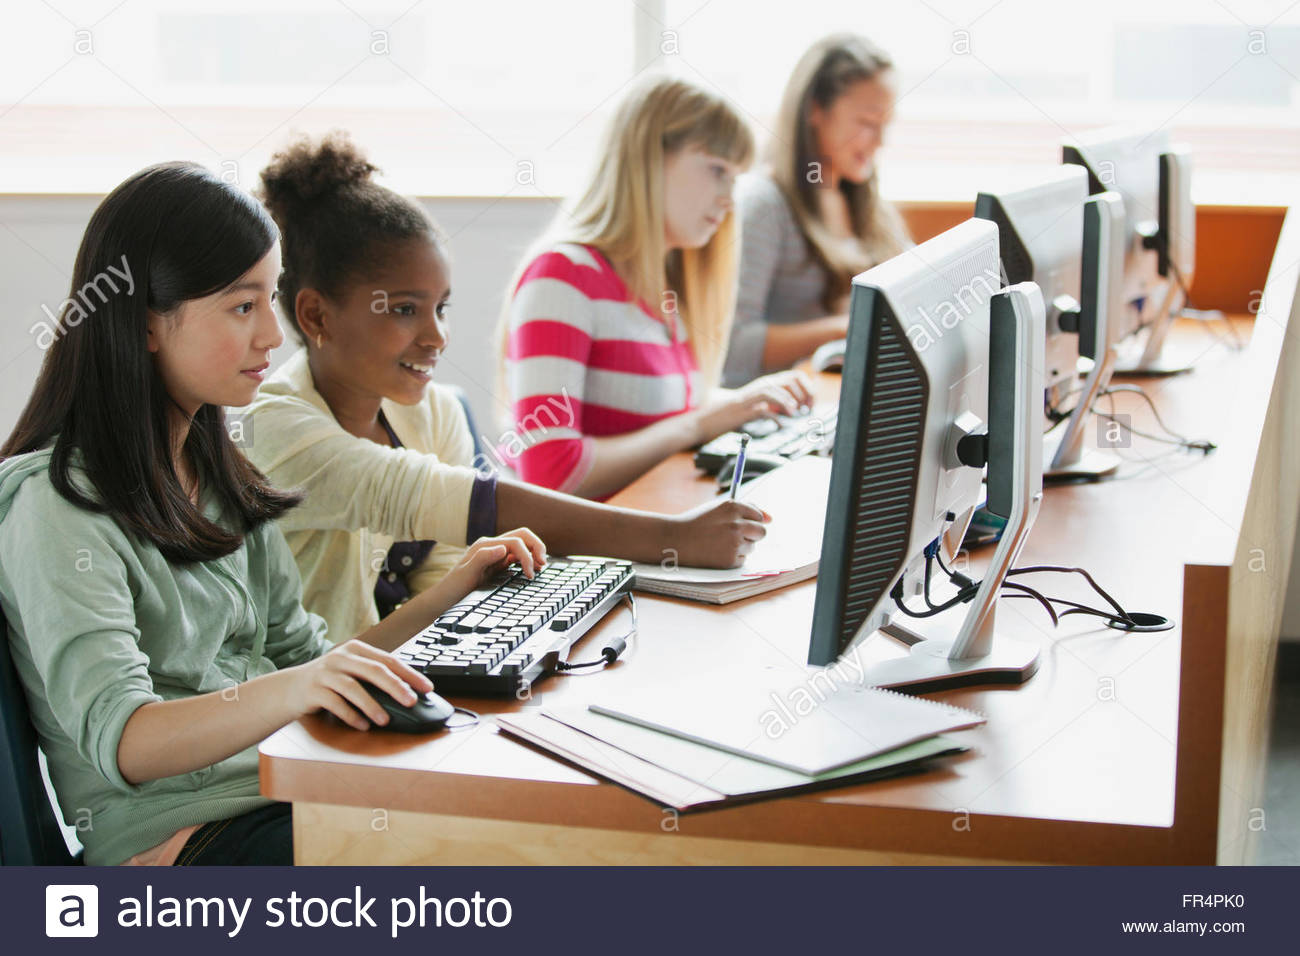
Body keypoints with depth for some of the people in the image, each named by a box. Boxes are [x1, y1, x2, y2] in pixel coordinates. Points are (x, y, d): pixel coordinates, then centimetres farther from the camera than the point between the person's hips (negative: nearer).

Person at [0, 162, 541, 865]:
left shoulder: (220, 476, 17)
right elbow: (119, 741, -22)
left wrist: (451, 594, 9)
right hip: (174, 839, -8)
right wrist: (288, 693, -39)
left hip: (287, 794, 8)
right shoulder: (57, 508, -11)